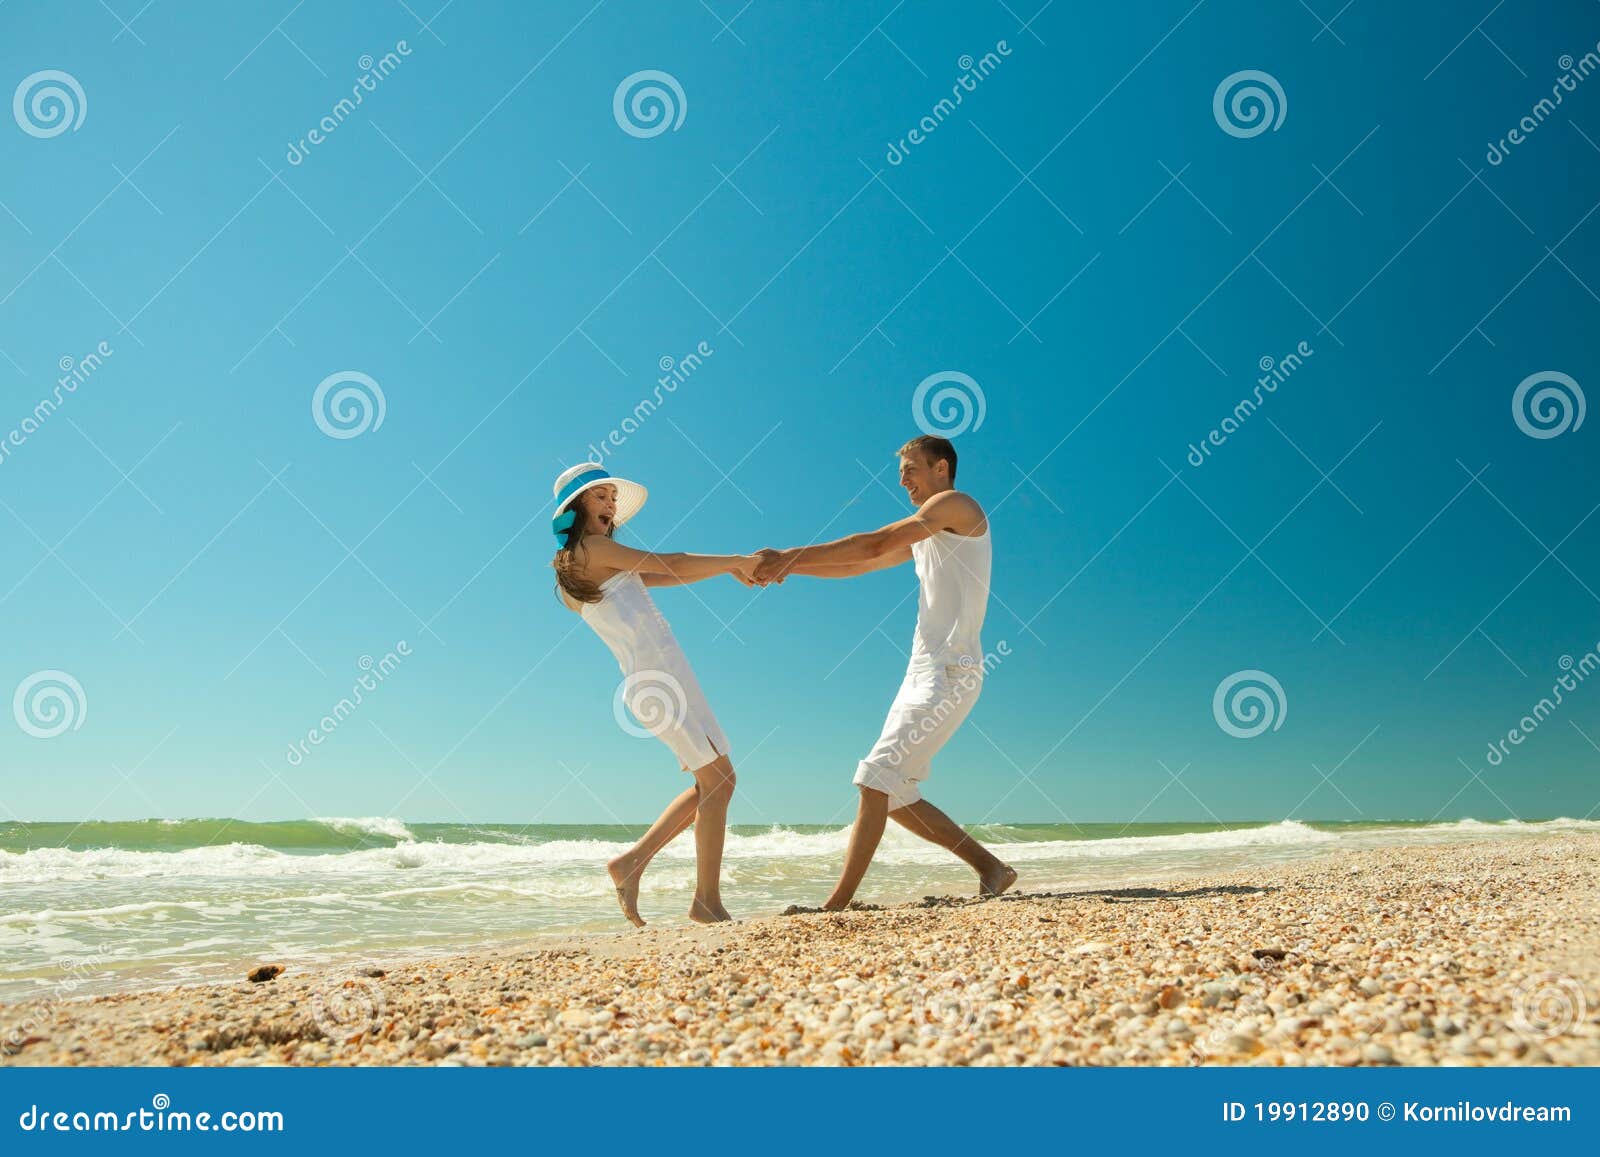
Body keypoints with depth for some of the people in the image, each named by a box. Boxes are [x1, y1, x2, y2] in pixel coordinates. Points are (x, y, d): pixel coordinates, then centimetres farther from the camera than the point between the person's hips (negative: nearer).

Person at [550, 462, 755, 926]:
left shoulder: (591, 565, 23)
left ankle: (632, 862, 12)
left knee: (710, 783, 10)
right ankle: (707, 902, -6)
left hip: (659, 676, 9)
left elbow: (668, 577, 21)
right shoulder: (593, 548, -3)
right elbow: (670, 565, -5)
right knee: (718, 781, -8)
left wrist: (730, 567, 13)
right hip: (655, 675, -9)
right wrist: (737, 560, 5)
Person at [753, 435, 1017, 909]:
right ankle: (990, 868, 15)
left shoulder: (956, 504, -3)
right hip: (923, 672, 10)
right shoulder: (923, 533, 25)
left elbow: (874, 544, -13)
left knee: (877, 777, -15)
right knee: (893, 796, 8)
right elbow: (856, 566, 23)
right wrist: (788, 566, 10)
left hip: (949, 672, -10)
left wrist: (792, 556, -12)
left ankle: (837, 904, -14)